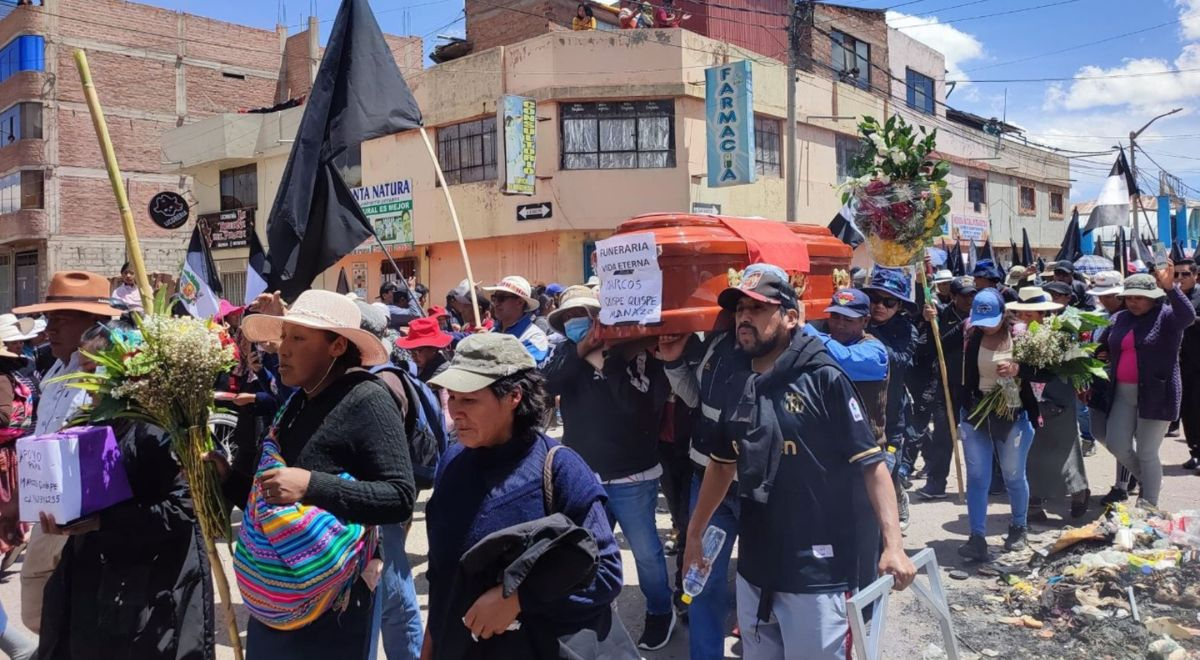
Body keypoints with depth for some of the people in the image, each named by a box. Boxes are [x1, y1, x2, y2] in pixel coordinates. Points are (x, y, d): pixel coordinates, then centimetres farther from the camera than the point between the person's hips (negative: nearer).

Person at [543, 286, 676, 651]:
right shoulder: (567, 351, 3)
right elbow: (547, 383, -15)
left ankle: (660, 612, 30)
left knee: (645, 550, 8)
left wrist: (604, 361, -22)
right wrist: (580, 350, -22)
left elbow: (638, 405, -23)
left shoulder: (630, 351, -11)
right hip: (582, 474, 4)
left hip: (630, 475, -4)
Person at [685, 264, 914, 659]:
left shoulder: (823, 379, -12)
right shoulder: (737, 390, 6)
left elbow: (871, 462, -13)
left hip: (818, 574, -6)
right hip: (754, 571, 6)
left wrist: (893, 542, -21)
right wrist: (695, 531, 20)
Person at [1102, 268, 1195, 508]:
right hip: (1123, 393, 6)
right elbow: (1110, 353, 21)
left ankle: (1149, 506, 13)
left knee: (1147, 453, -1)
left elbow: (1188, 315, -28)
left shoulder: (1167, 316, -5)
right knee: (1117, 445, 5)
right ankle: (1148, 481, 33)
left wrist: (1170, 288, -43)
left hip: (1156, 395, -5)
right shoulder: (1119, 320, 10)